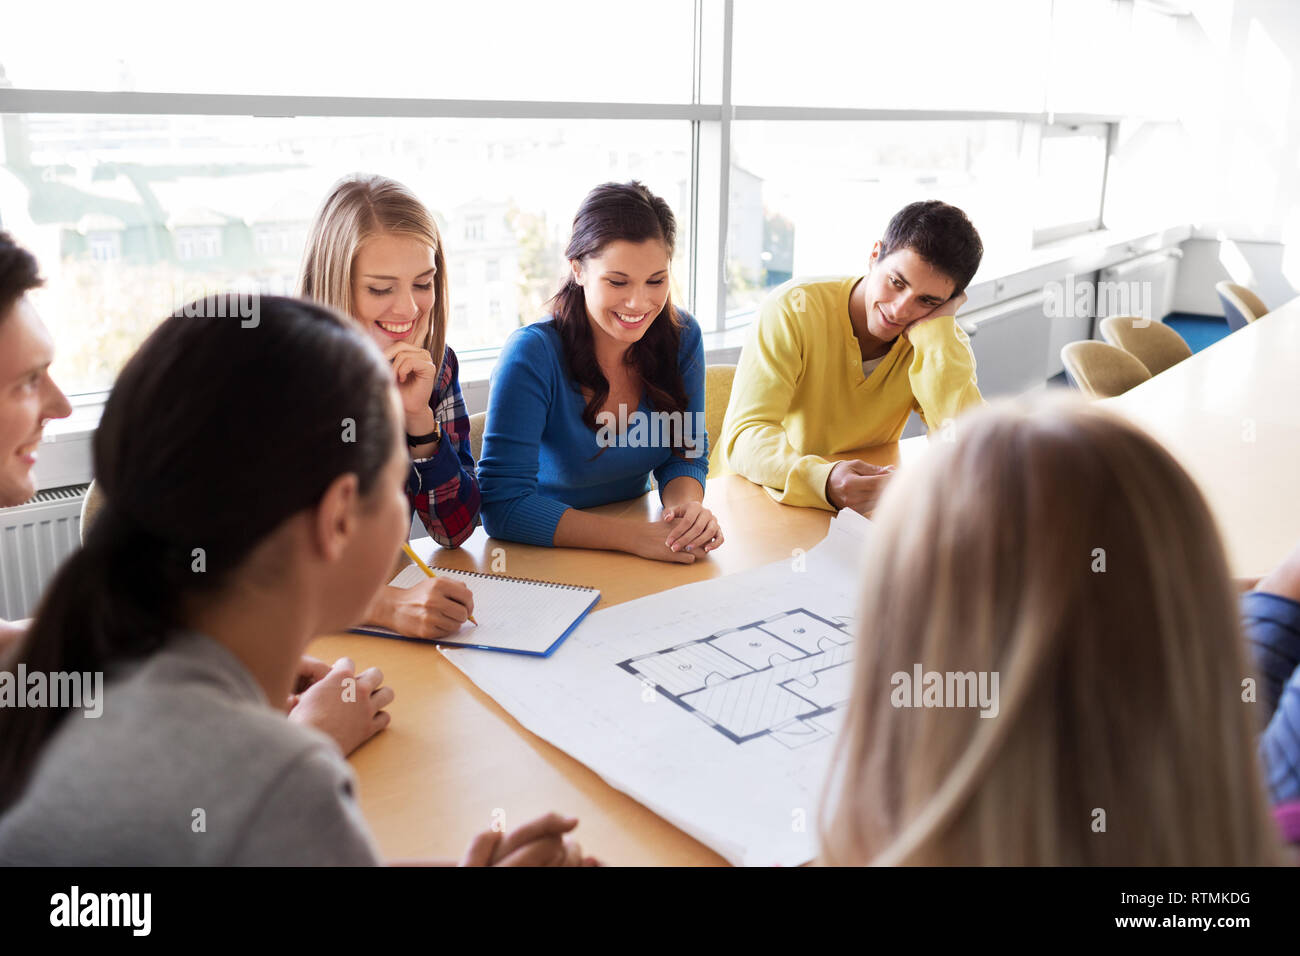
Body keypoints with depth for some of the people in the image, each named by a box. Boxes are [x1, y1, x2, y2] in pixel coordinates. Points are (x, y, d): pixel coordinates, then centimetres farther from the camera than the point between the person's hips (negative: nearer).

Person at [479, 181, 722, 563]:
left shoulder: (682, 337, -5)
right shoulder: (532, 354, -20)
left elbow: (684, 453, 3)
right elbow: (502, 505, -24)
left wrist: (686, 505, -21)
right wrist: (635, 536, -32)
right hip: (540, 559, -4)